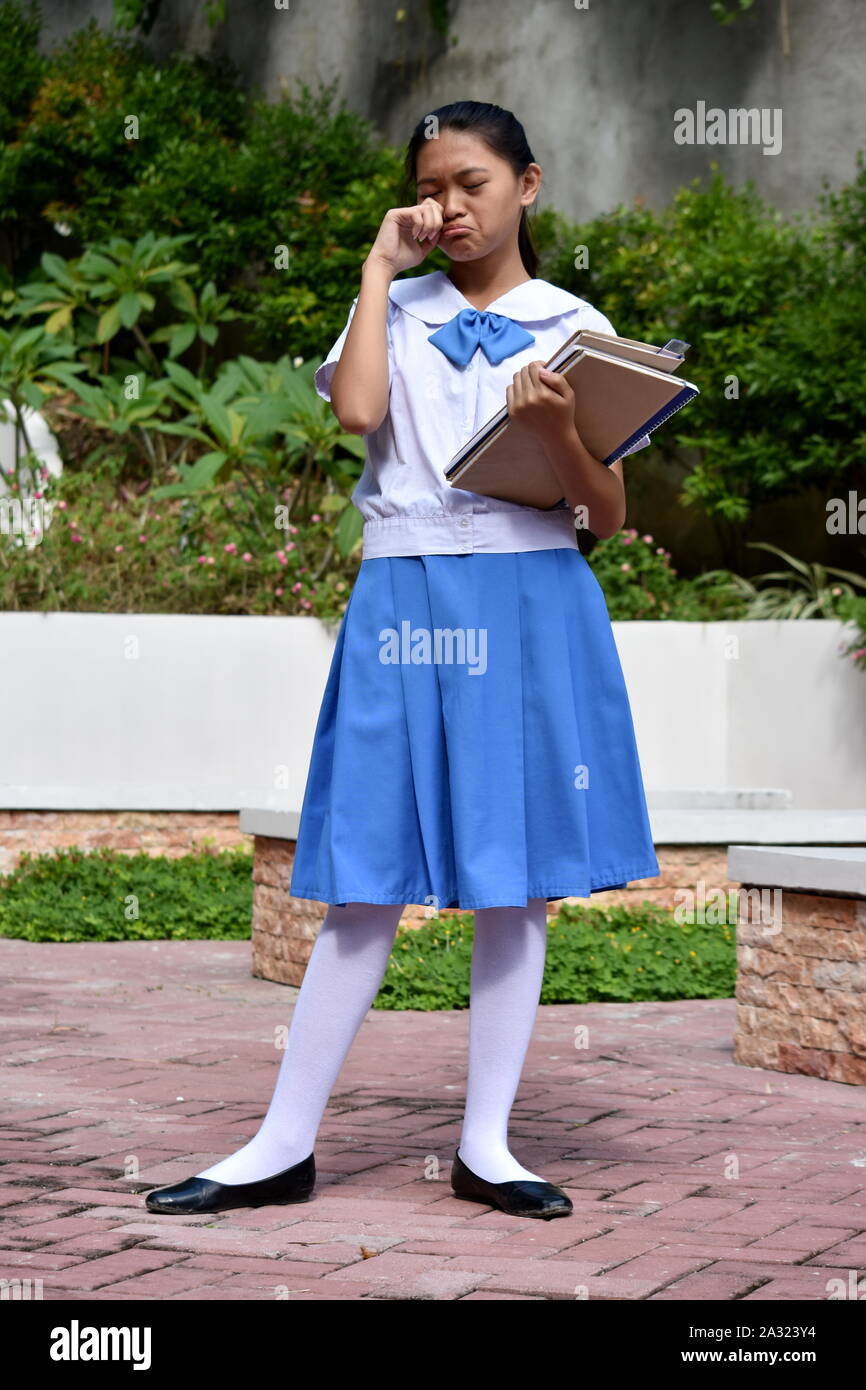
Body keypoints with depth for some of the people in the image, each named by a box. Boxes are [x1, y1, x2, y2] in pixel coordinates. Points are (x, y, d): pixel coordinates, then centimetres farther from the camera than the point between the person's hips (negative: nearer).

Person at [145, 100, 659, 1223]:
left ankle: (486, 1145, 12)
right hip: (406, 603, 0)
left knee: (519, 877, 3)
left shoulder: (574, 328, 10)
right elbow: (357, 410, -11)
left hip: (533, 607, 1)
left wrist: (557, 432, -15)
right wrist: (381, 267, -1)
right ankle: (283, 1147, 6)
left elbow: (611, 516, 5)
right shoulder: (396, 310, 12)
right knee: (369, 883, -1)